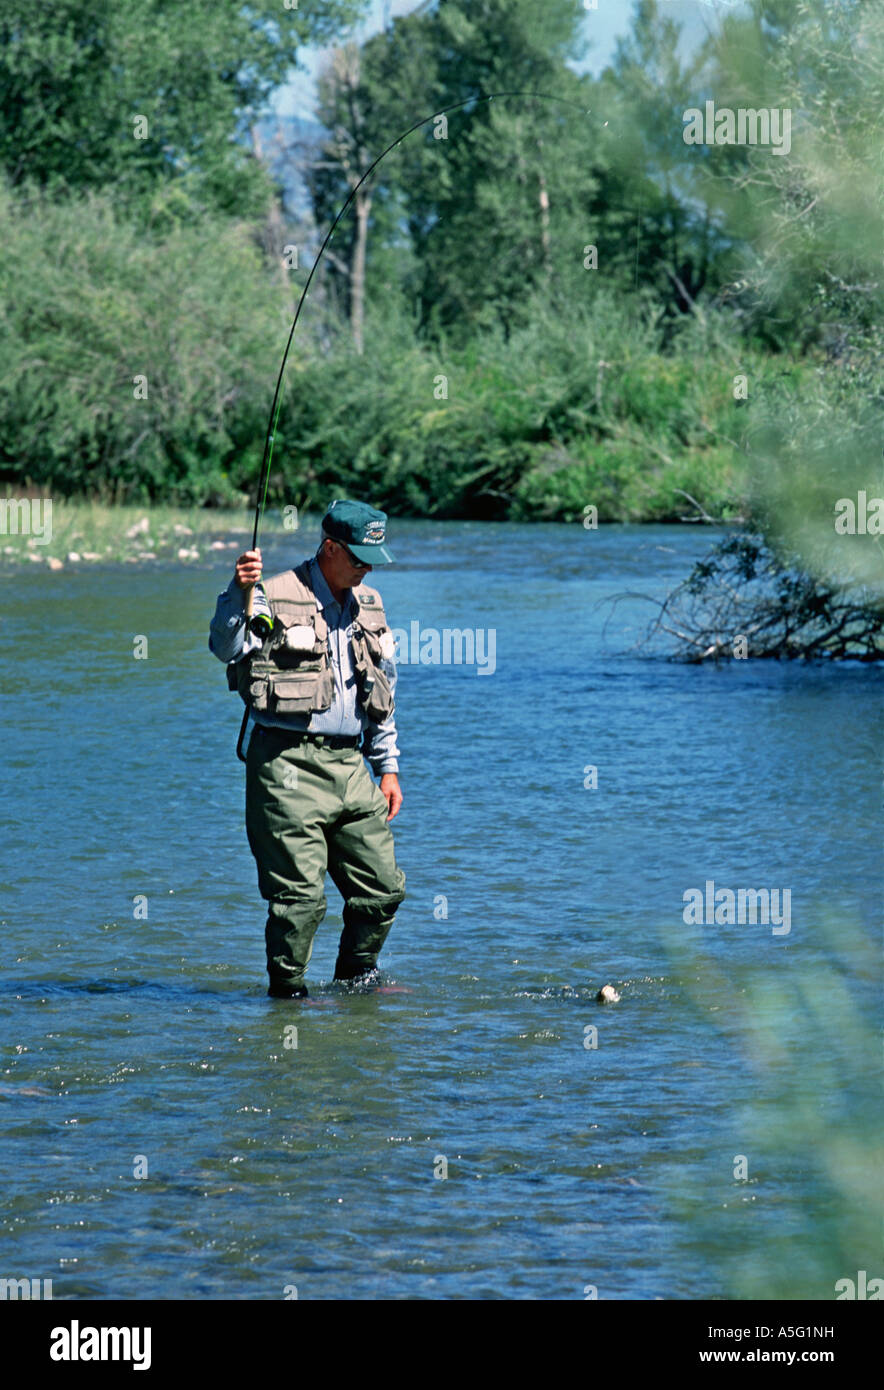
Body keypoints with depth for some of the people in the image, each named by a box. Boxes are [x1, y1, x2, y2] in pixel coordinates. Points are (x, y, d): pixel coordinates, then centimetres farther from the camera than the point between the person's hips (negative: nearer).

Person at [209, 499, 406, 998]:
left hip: (349, 765, 6)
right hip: (289, 765, -6)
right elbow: (227, 648, -21)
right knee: (300, 894, -10)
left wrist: (388, 767, 19)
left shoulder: (369, 606, 16)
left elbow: (385, 695, 23)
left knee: (383, 886, 6)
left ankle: (357, 975, 27)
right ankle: (288, 990, 4)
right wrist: (238, 595, -37)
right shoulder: (276, 598, -5)